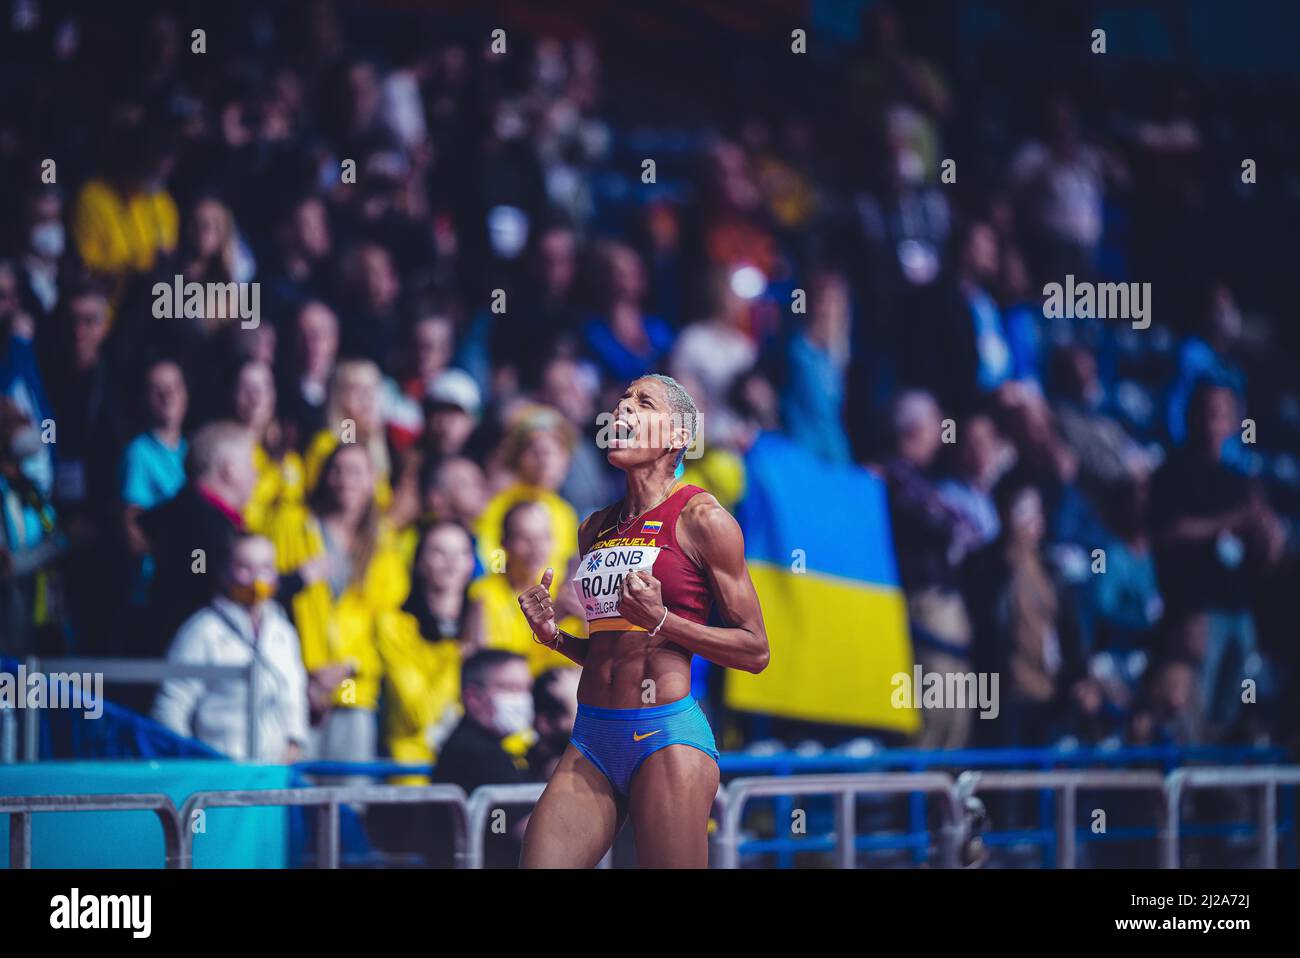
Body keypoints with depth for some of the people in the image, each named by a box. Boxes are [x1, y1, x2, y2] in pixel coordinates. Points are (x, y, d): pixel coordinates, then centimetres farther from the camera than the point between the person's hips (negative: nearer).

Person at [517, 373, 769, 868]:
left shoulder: (701, 518, -3)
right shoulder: (595, 527, 16)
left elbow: (755, 651, -4)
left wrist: (660, 621, -15)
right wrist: (553, 635, 7)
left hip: (665, 735, -6)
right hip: (591, 738, 6)